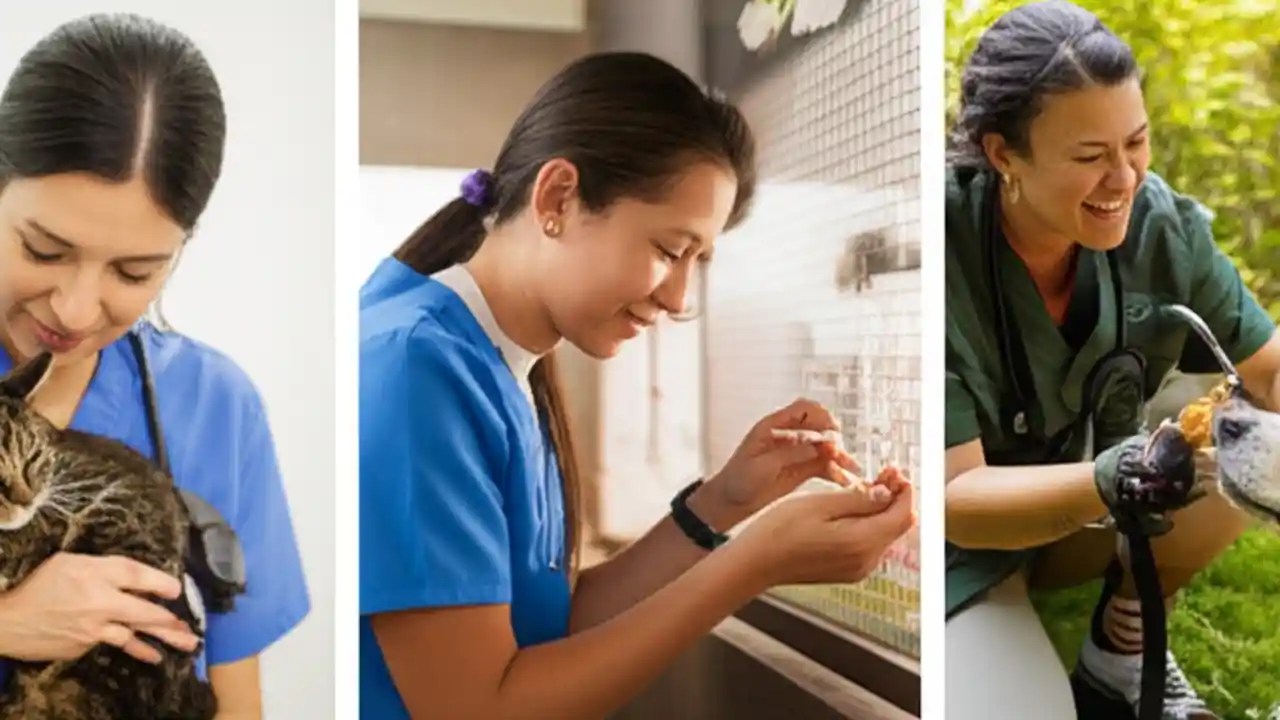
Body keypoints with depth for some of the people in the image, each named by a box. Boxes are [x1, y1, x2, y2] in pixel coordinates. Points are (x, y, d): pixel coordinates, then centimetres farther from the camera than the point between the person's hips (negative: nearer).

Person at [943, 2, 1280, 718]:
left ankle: (1123, 651, 2)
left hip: (1089, 510, 5)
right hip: (960, 543, -4)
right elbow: (955, 501, -28)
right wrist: (1108, 481, -45)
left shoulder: (1159, 222, -16)